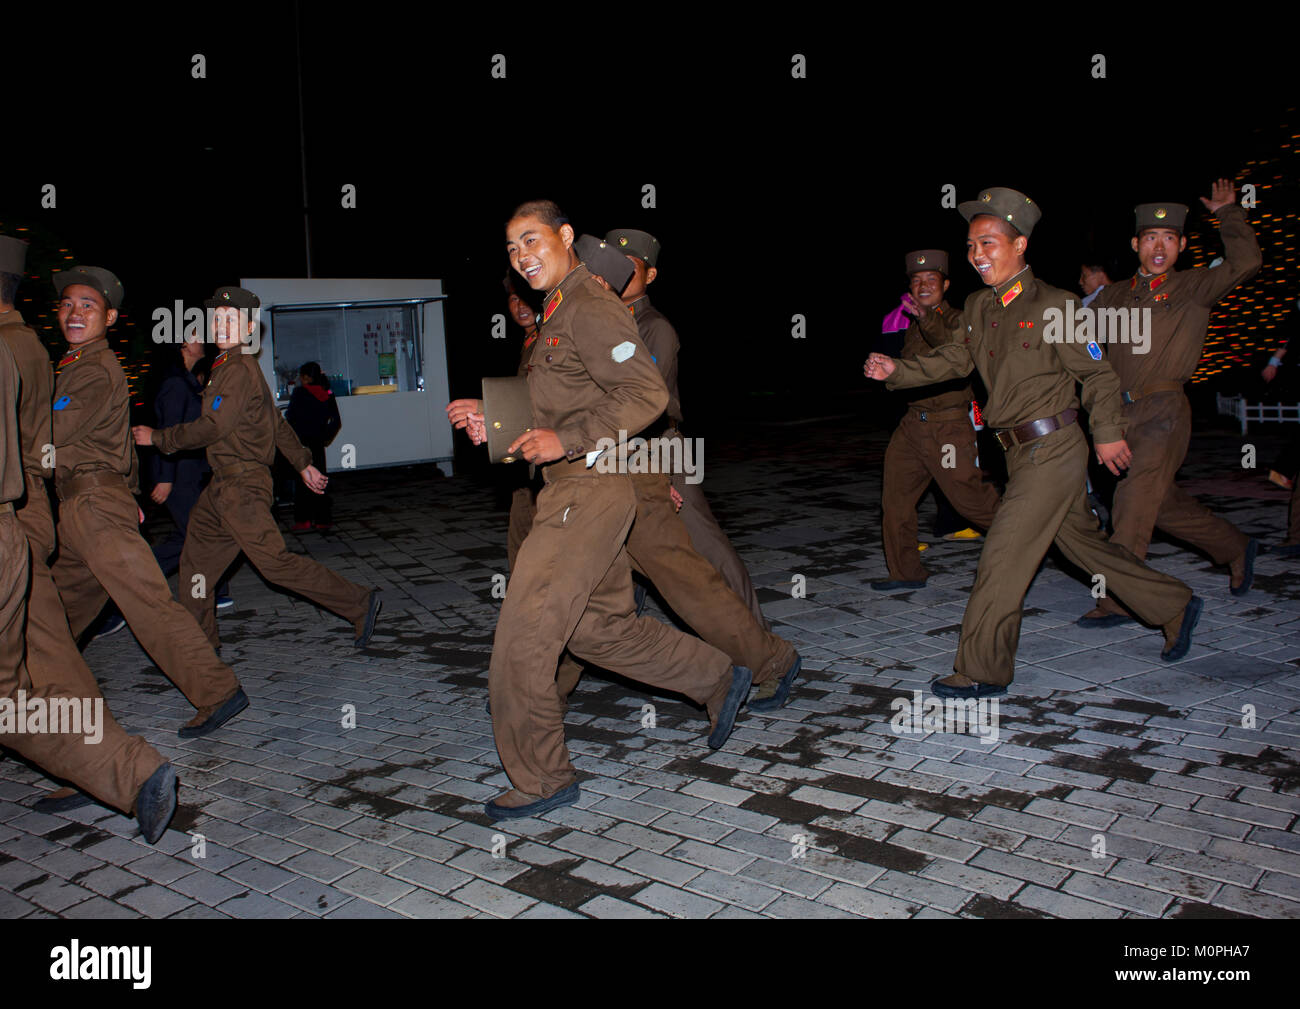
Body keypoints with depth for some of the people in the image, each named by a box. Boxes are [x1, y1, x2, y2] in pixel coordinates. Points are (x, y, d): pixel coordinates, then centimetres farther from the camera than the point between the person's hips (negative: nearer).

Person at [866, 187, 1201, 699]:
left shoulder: (1052, 305, -13)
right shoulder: (978, 306, 8)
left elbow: (1099, 372, -7)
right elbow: (955, 358, 9)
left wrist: (1108, 434, -5)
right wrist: (897, 370, -7)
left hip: (1052, 449, -8)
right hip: (1021, 452, 8)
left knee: (1002, 556, -7)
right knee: (1083, 541, 19)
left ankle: (981, 671, 4)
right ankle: (1174, 607, 38)